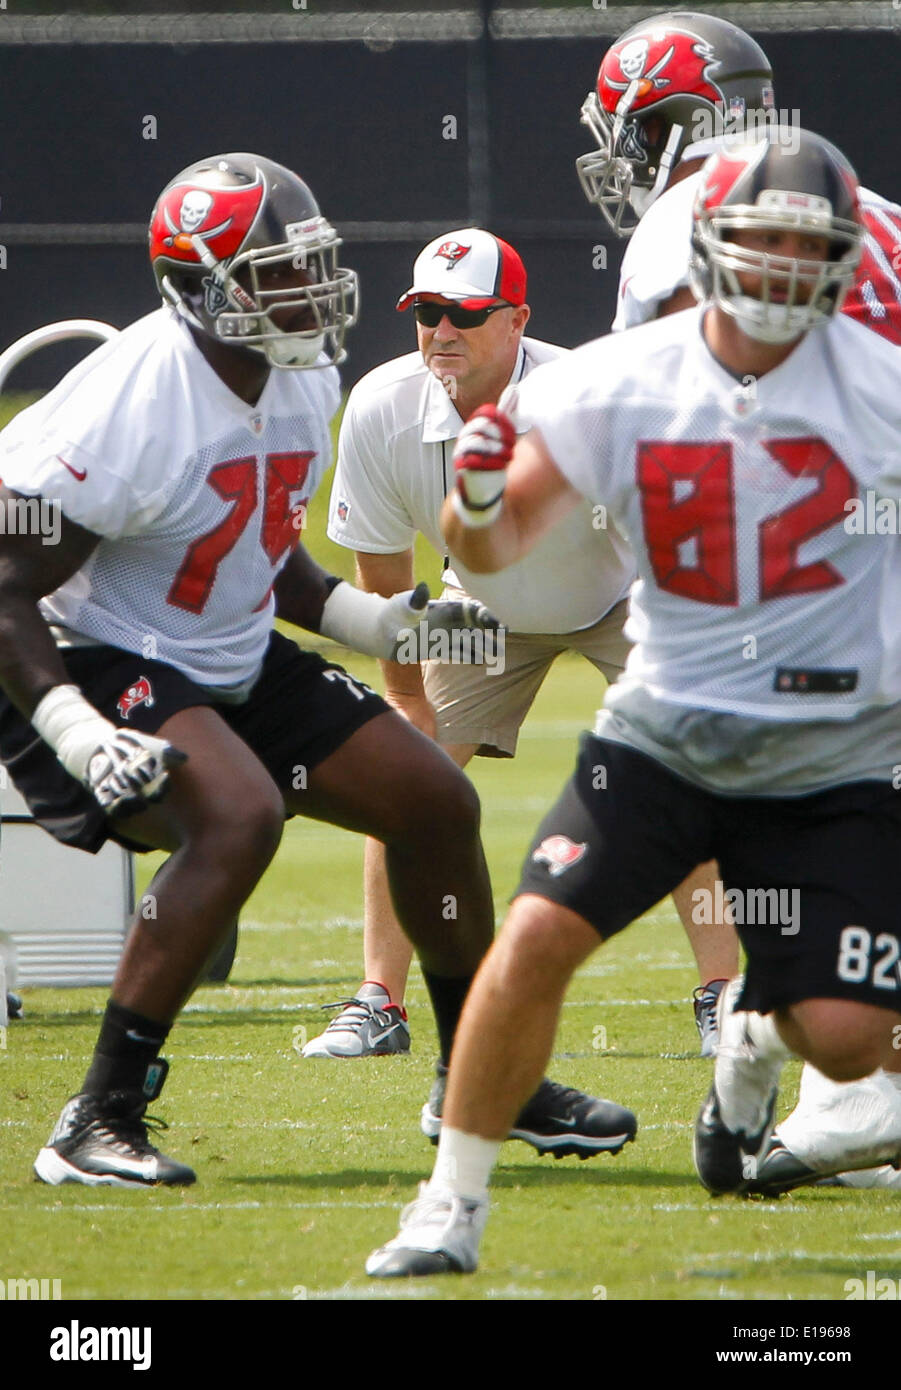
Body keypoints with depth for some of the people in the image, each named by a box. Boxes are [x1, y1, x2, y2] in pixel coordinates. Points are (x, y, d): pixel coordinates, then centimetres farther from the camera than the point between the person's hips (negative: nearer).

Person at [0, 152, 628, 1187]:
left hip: (233, 664, 9)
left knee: (434, 803, 9)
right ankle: (97, 1124, -27)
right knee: (239, 817, -34)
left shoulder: (303, 385, 0)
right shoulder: (132, 406, -27)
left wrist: (381, 624, 6)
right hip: (96, 666, -9)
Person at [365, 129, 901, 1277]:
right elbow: (496, 548, -1)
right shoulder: (620, 385, -5)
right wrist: (478, 501, -23)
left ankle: (756, 1030, 30)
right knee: (535, 935, -19)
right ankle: (452, 1206, -3)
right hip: (667, 731, 1)